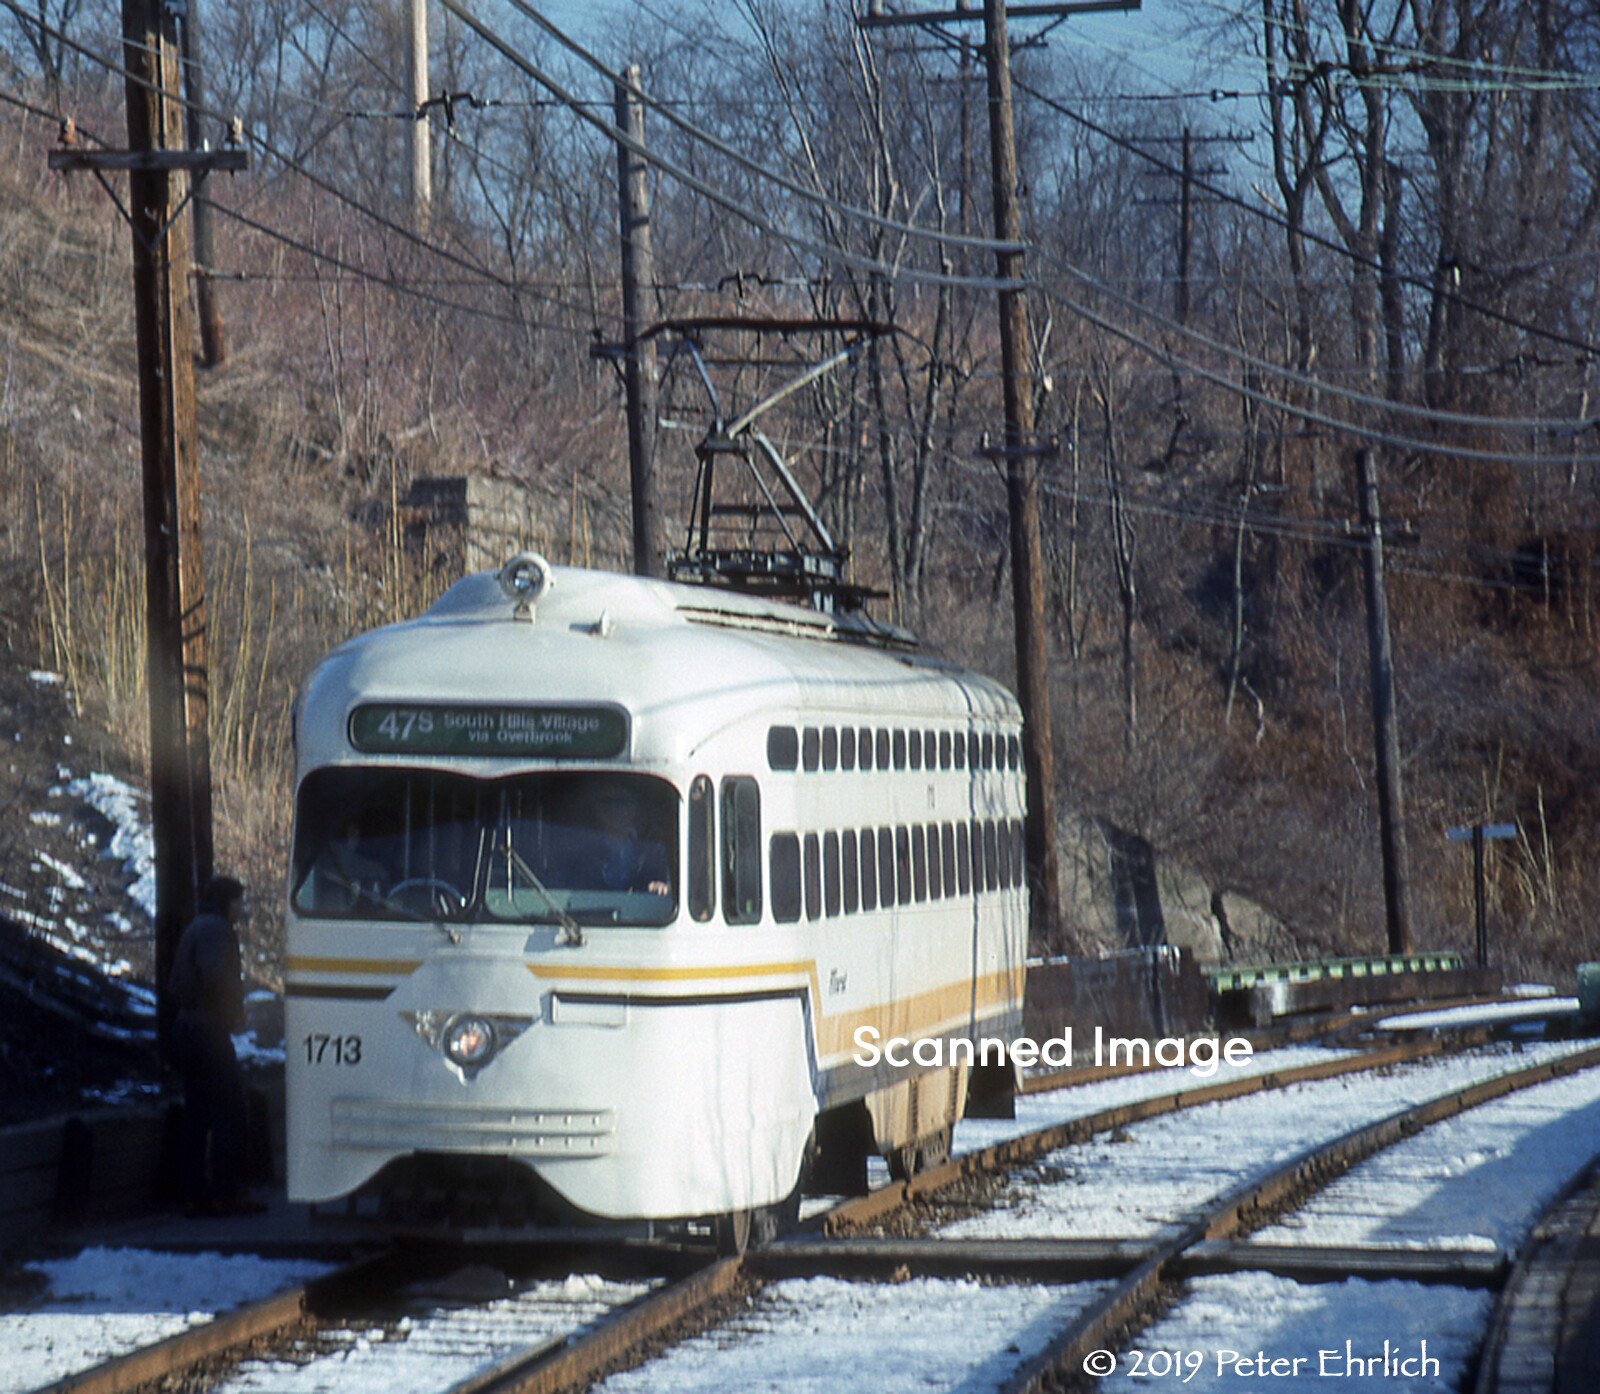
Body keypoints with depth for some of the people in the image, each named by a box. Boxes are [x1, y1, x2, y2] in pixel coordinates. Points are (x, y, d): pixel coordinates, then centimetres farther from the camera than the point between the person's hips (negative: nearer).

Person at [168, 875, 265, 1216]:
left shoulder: (193, 930, 20)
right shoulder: (217, 929, -10)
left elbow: (174, 983, 22)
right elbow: (215, 977, -25)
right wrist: (235, 1012, -10)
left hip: (185, 1030, 10)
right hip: (209, 1031, -10)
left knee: (196, 1114, 9)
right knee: (229, 1112, -7)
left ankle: (195, 1195, 8)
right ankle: (226, 1193, -9)